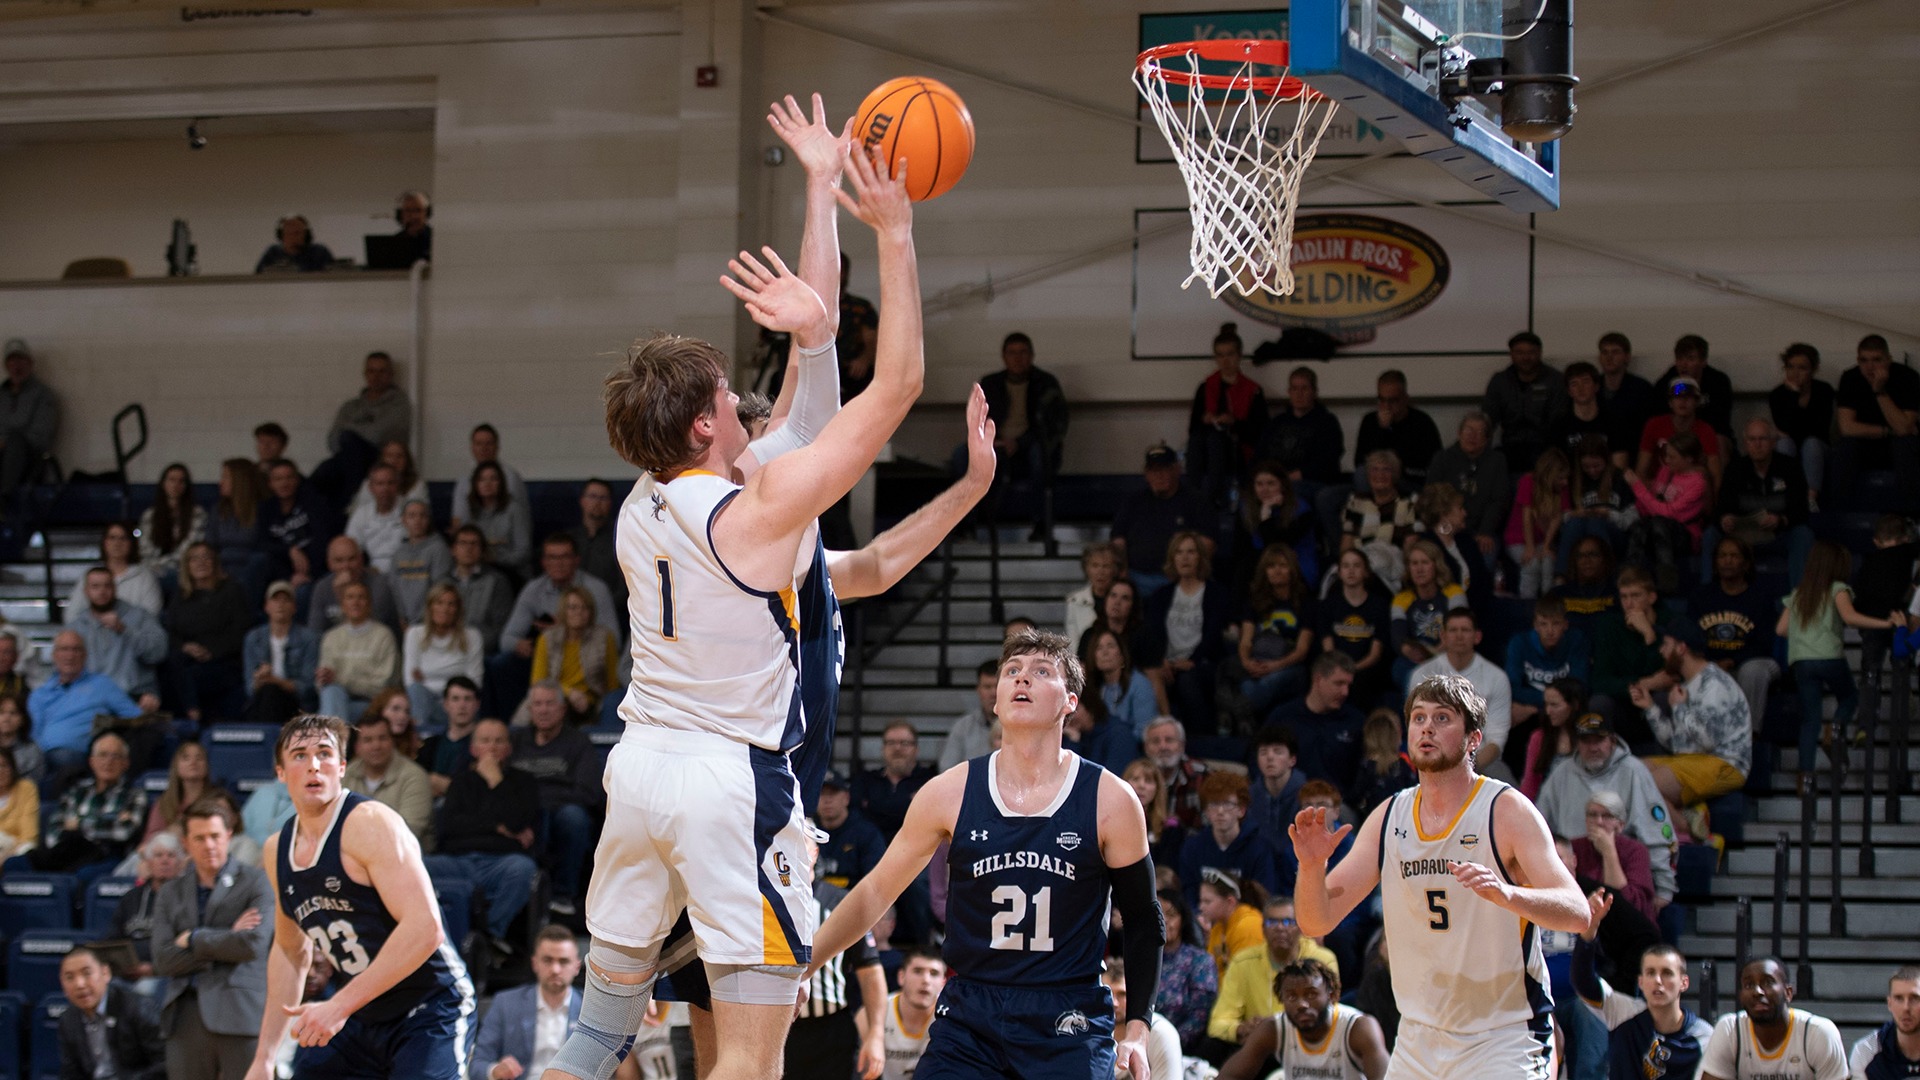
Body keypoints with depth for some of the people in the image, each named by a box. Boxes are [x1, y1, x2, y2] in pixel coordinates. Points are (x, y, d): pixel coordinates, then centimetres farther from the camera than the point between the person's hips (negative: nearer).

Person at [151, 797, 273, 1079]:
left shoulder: (256, 882, 3)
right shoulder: (171, 892, 15)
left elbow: (253, 945, -12)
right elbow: (163, 960, 3)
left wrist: (193, 940, -2)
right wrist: (225, 939, -5)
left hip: (238, 1013, -4)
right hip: (186, 1019, 4)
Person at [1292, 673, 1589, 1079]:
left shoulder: (1507, 811, -10)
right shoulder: (1387, 819, 5)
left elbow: (1577, 914, -21)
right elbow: (1317, 922, 3)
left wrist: (1506, 894, -40)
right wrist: (1312, 866, -19)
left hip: (1503, 1043, -5)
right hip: (1417, 1044, 5)